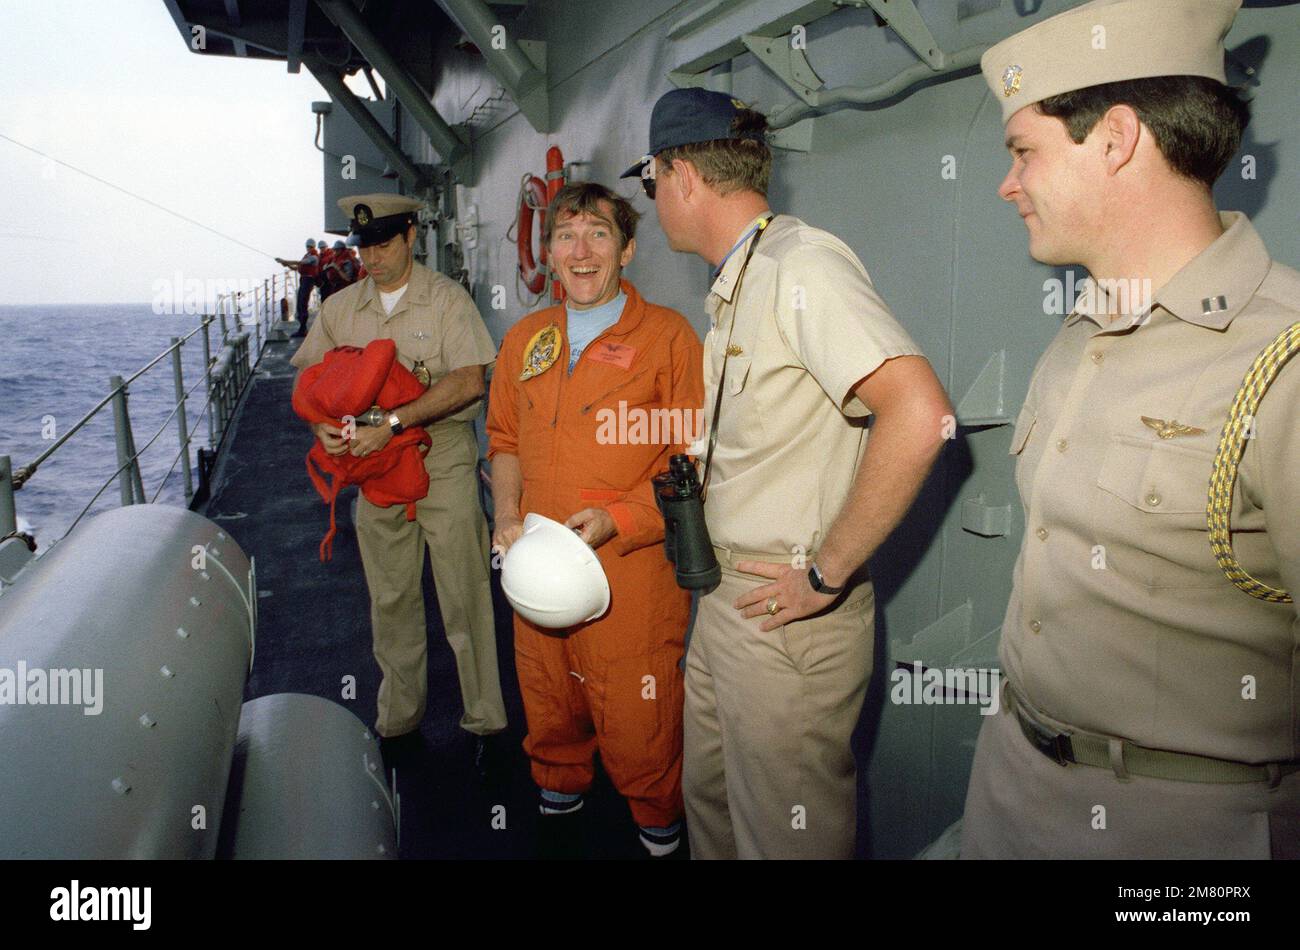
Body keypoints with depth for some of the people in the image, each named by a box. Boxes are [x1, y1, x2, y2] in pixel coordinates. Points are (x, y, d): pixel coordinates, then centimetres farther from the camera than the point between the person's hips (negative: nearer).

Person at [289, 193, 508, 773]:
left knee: (463, 596, -2)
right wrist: (321, 424, -8)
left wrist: (393, 423, -21)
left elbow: (468, 382, -14)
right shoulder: (340, 307, 11)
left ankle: (486, 722, 9)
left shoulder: (447, 300, -3)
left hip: (444, 459, -4)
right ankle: (398, 720, 24)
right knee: (390, 600, 11)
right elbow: (307, 376, 14)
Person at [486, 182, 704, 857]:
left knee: (637, 730, 6)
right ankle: (558, 790, 49)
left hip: (632, 577, -4)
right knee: (548, 708, 20)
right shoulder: (524, 340, 9)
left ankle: (658, 824, 35)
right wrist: (507, 514, 2)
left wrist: (616, 520, -20)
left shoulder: (668, 336, -7)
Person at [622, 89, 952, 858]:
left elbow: (920, 416, -31)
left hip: (788, 617, -9)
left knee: (785, 835, 9)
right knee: (710, 798, 24)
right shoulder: (736, 285, 12)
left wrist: (826, 575, -24)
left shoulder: (802, 264, -19)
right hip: (727, 599, 9)